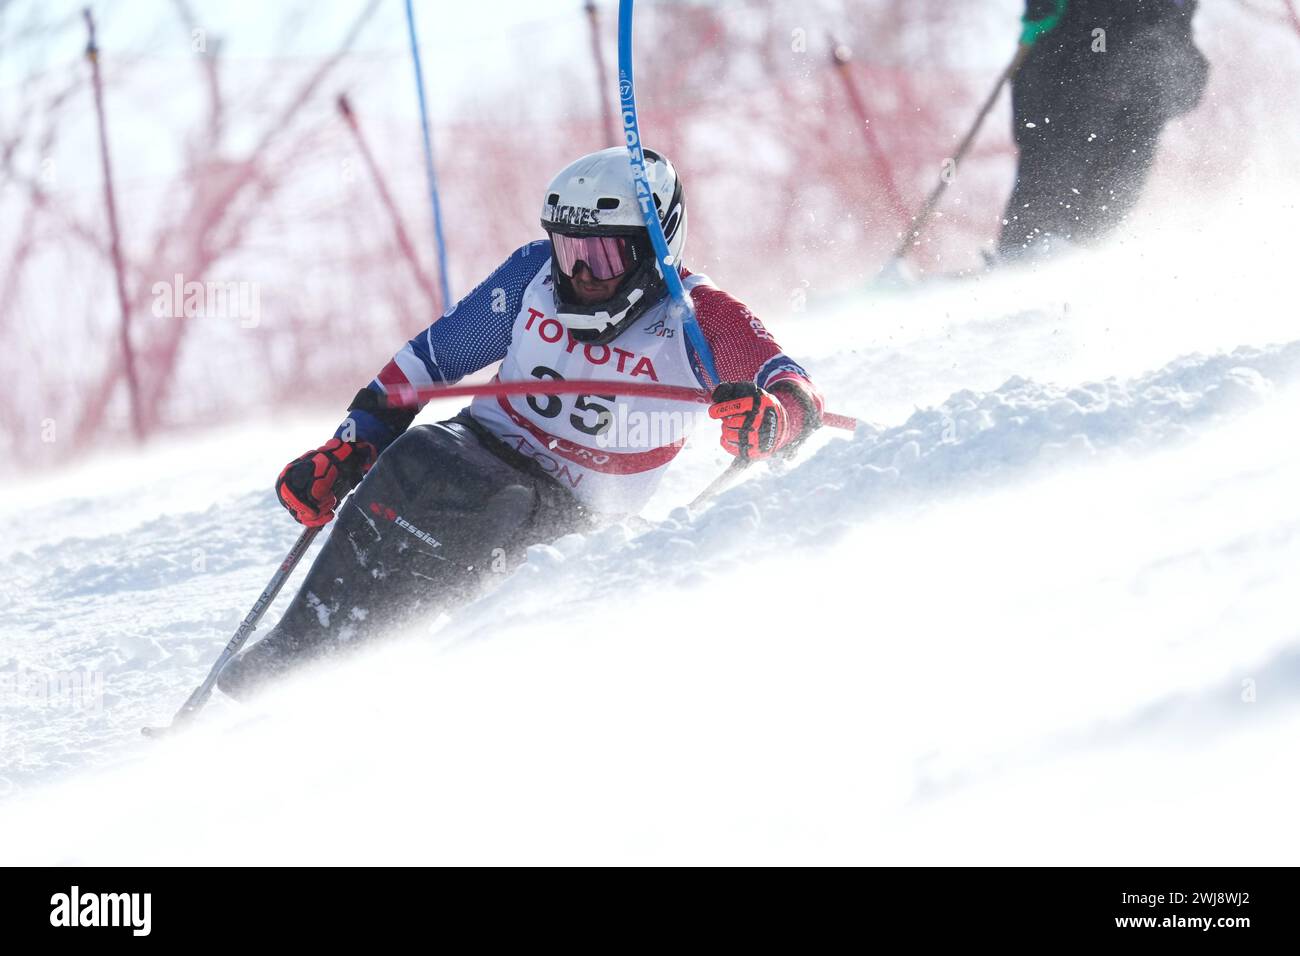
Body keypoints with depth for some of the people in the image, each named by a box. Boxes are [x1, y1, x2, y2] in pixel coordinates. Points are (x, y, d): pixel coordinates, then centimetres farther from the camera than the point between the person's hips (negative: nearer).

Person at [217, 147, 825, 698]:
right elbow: (434, 355, 7)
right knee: (415, 460, -31)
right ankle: (291, 649, -25)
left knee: (509, 514, -36)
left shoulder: (693, 317, -13)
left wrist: (768, 416, -49)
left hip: (569, 511, -3)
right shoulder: (536, 273, -3)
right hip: (480, 447, 3)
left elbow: (795, 394, -23)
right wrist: (344, 453, 1)